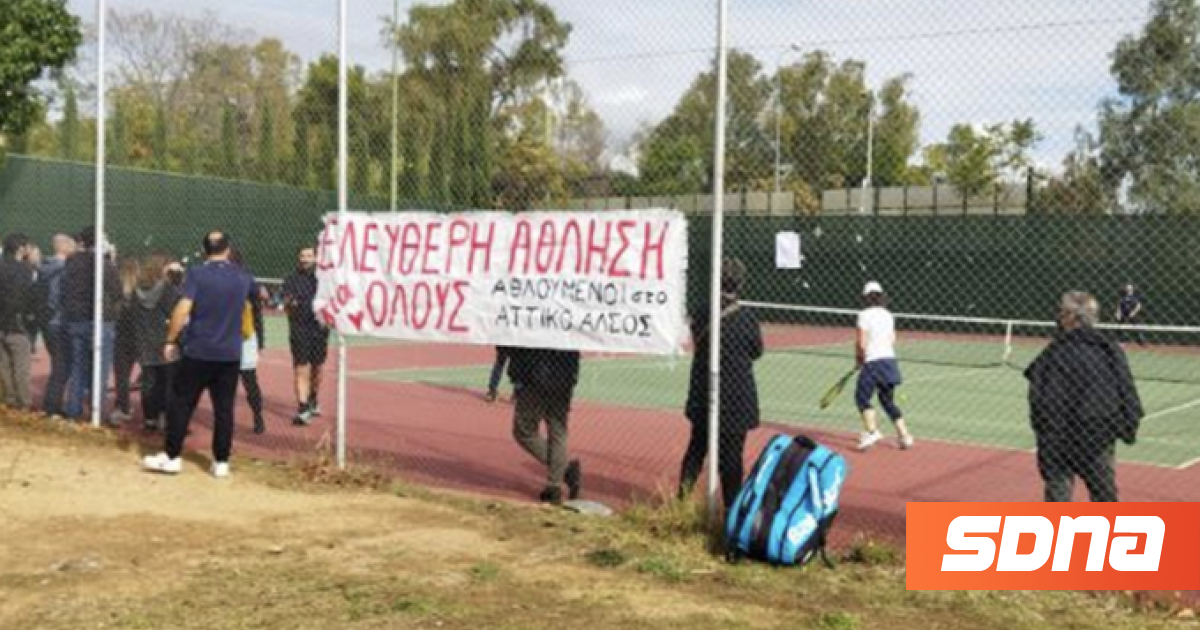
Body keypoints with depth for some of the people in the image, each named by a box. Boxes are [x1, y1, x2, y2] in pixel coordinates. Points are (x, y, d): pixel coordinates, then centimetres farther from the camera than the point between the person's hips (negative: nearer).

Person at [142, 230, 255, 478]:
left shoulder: (197, 273, -6)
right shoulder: (242, 276, 6)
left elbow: (182, 310, -15)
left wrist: (170, 340, -6)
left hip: (198, 352, -3)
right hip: (230, 355, 3)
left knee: (181, 404, 8)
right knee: (224, 409, 7)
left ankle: (172, 457, 12)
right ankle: (221, 462, 9)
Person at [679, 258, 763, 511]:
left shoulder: (701, 313, -5)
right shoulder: (746, 318, -16)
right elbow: (757, 352, 0)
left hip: (703, 395, 4)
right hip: (736, 398, -4)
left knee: (696, 448, 18)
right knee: (731, 454, 4)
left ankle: (682, 498, 22)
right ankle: (732, 508, 10)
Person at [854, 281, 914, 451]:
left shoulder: (865, 315, -8)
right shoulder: (888, 315, 12)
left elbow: (861, 343, -11)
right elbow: (892, 340, 16)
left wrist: (858, 357, 8)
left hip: (873, 362, -7)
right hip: (890, 359, 7)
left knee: (862, 397, -2)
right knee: (888, 400, 18)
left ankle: (872, 430, -20)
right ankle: (904, 434, 14)